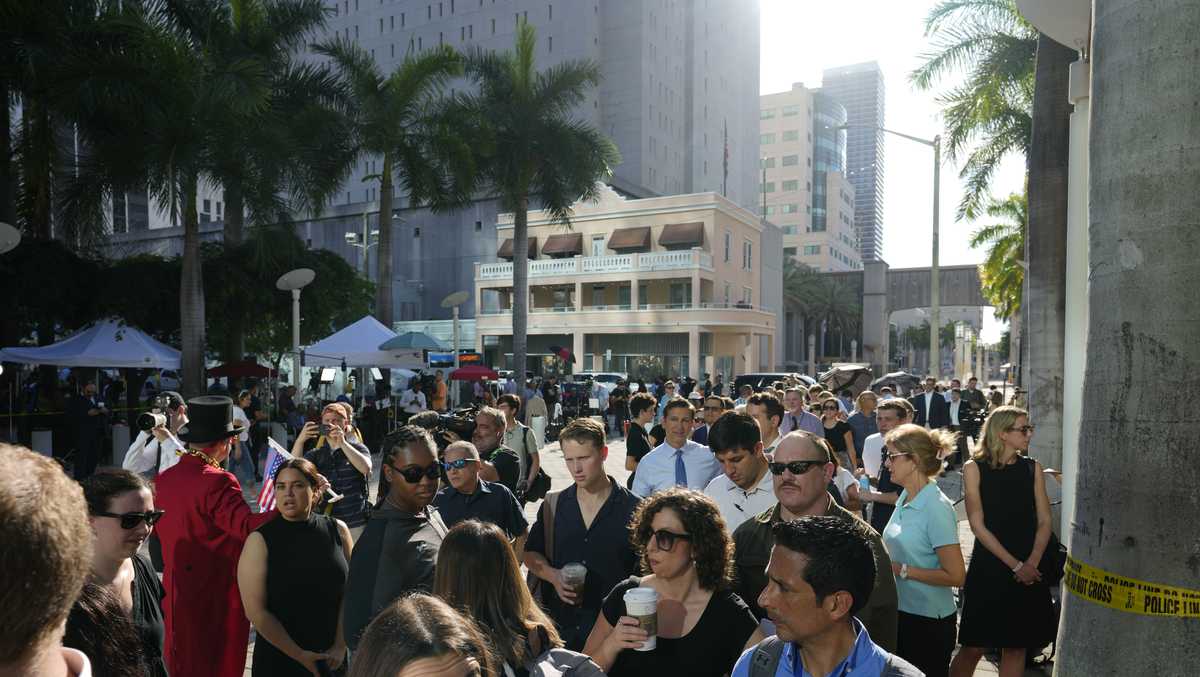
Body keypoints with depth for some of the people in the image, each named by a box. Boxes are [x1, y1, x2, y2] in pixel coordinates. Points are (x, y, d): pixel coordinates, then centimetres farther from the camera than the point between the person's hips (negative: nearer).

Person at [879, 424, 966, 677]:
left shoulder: (937, 508, -20)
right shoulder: (905, 498, 3)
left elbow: (956, 576, -21)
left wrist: (902, 570, -19)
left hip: (929, 621, -8)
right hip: (900, 614, 8)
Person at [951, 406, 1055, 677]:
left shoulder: (1032, 468, 4)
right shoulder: (975, 468, -6)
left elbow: (1044, 521, 3)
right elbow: (978, 525, -9)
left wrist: (1032, 562, -10)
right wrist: (1014, 565, -13)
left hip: (1028, 571, 4)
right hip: (989, 568, -3)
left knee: (1016, 644, 10)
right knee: (974, 647, -3)